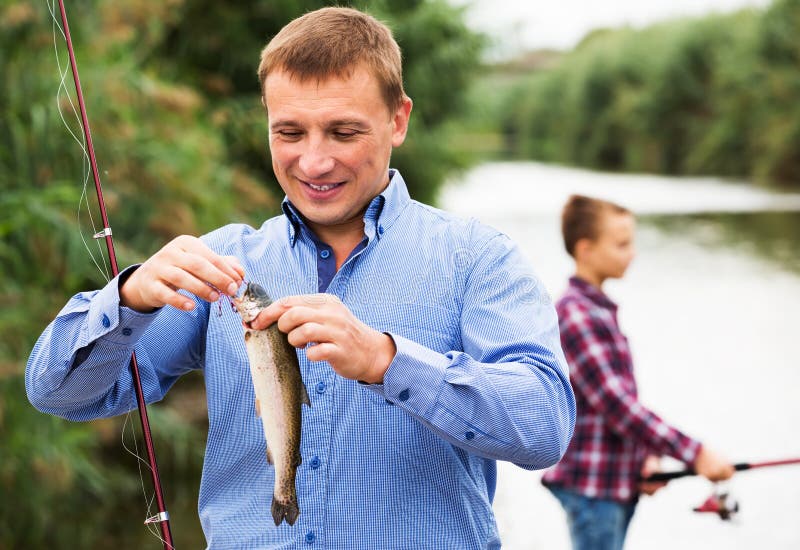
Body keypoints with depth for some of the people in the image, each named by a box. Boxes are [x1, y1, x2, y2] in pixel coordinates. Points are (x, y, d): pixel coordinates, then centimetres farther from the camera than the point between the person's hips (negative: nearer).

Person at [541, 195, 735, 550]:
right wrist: (695, 454, -22)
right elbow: (616, 404, -22)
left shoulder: (600, 309, 15)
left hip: (616, 481, 9)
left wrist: (644, 456, 1)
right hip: (590, 484, -9)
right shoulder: (575, 314, -16)